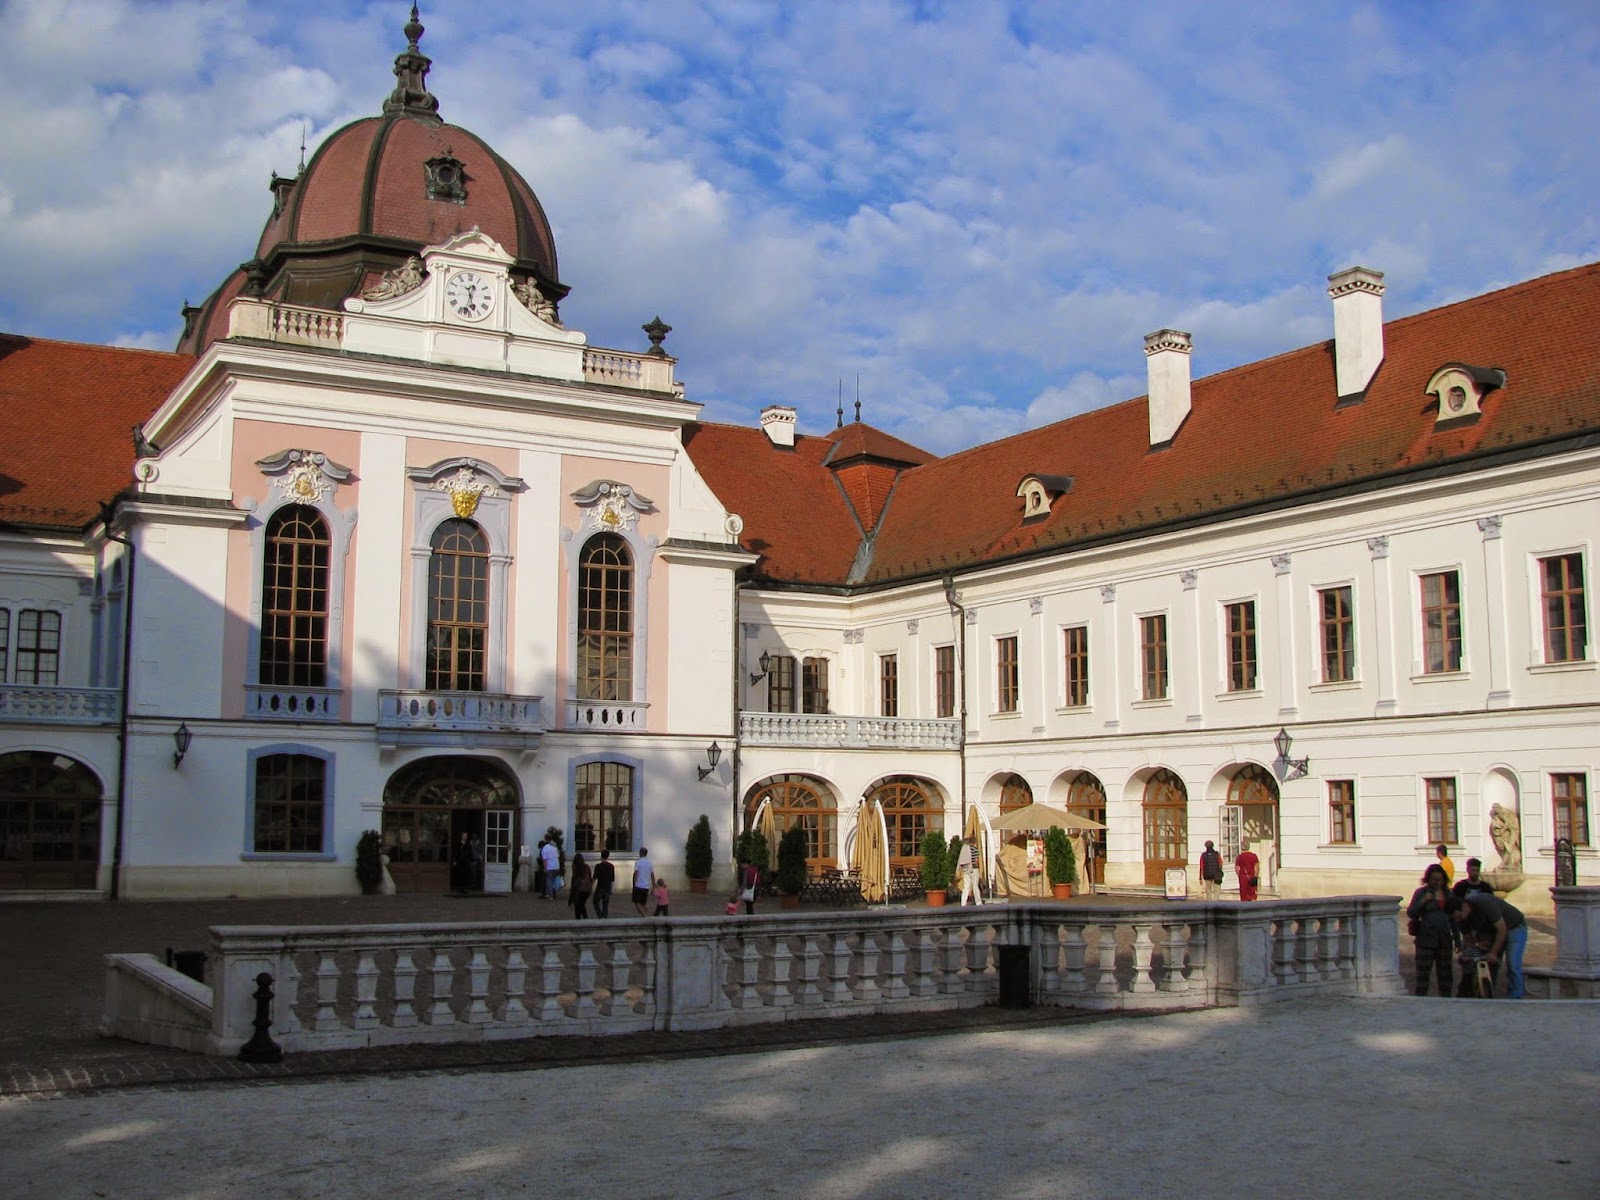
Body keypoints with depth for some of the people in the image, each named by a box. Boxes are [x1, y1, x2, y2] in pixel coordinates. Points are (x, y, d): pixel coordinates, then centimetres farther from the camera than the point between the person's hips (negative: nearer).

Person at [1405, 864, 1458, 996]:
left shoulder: (1448, 893, 11)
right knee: (1423, 973, -3)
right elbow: (1410, 913, -6)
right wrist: (1422, 901, -20)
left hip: (1444, 939, 4)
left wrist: (1457, 939, 14)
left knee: (1445, 973, 9)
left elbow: (1453, 918, 17)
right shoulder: (1421, 893, -1)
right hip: (1426, 939, -4)